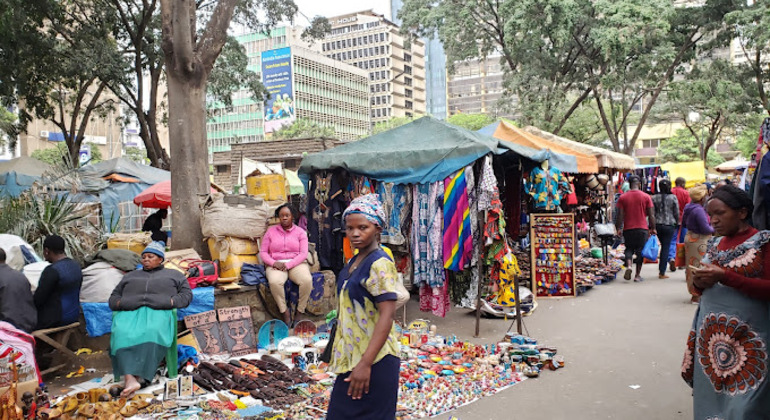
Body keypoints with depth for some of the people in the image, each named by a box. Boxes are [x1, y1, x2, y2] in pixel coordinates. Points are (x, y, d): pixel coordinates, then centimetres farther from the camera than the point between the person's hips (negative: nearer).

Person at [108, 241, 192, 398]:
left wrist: (171, 301, -3)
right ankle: (130, 379, -46)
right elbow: (113, 297, 31)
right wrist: (120, 303, 7)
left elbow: (186, 294, 17)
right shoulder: (130, 276, 36)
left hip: (159, 311, -2)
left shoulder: (173, 274, 28)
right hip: (129, 311, 2)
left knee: (152, 332, -38)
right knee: (122, 334, -34)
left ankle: (139, 376, -40)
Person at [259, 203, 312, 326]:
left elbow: (303, 254, -1)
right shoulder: (271, 231, 11)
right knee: (274, 281, -36)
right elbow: (263, 252, 7)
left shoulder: (300, 232, 8)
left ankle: (300, 311, -15)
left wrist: (288, 264, -15)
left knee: (307, 280, -33)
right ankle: (285, 312, -17)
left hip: (296, 264, 0)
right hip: (276, 264, 0)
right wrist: (274, 263, -13)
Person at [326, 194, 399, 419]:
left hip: (374, 360, -8)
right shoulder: (353, 262, 9)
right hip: (351, 357, 9)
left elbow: (387, 316, -22)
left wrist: (366, 363, -26)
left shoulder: (380, 264, -17)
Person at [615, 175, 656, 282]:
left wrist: (618, 228, 6)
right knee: (640, 250, 7)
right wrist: (653, 228, 9)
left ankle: (628, 266, -12)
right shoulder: (646, 197, 0)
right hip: (642, 228, 0)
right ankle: (638, 275, 8)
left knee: (629, 248, 14)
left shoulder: (623, 197, -1)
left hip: (628, 229, 0)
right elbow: (651, 215, 1)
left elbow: (620, 215, -2)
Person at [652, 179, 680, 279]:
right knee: (666, 248, 1)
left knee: (663, 246, 20)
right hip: (669, 225, -3)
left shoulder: (654, 198, 0)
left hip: (657, 225, 3)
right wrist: (676, 224, 14)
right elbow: (676, 213, -1)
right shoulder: (673, 197, -5)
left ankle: (660, 270, 20)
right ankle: (662, 272, 0)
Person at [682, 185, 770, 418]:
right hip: (710, 333, 6)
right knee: (709, 396, 10)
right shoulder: (715, 244, 13)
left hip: (747, 338, -6)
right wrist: (699, 282, 0)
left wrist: (724, 276, -22)